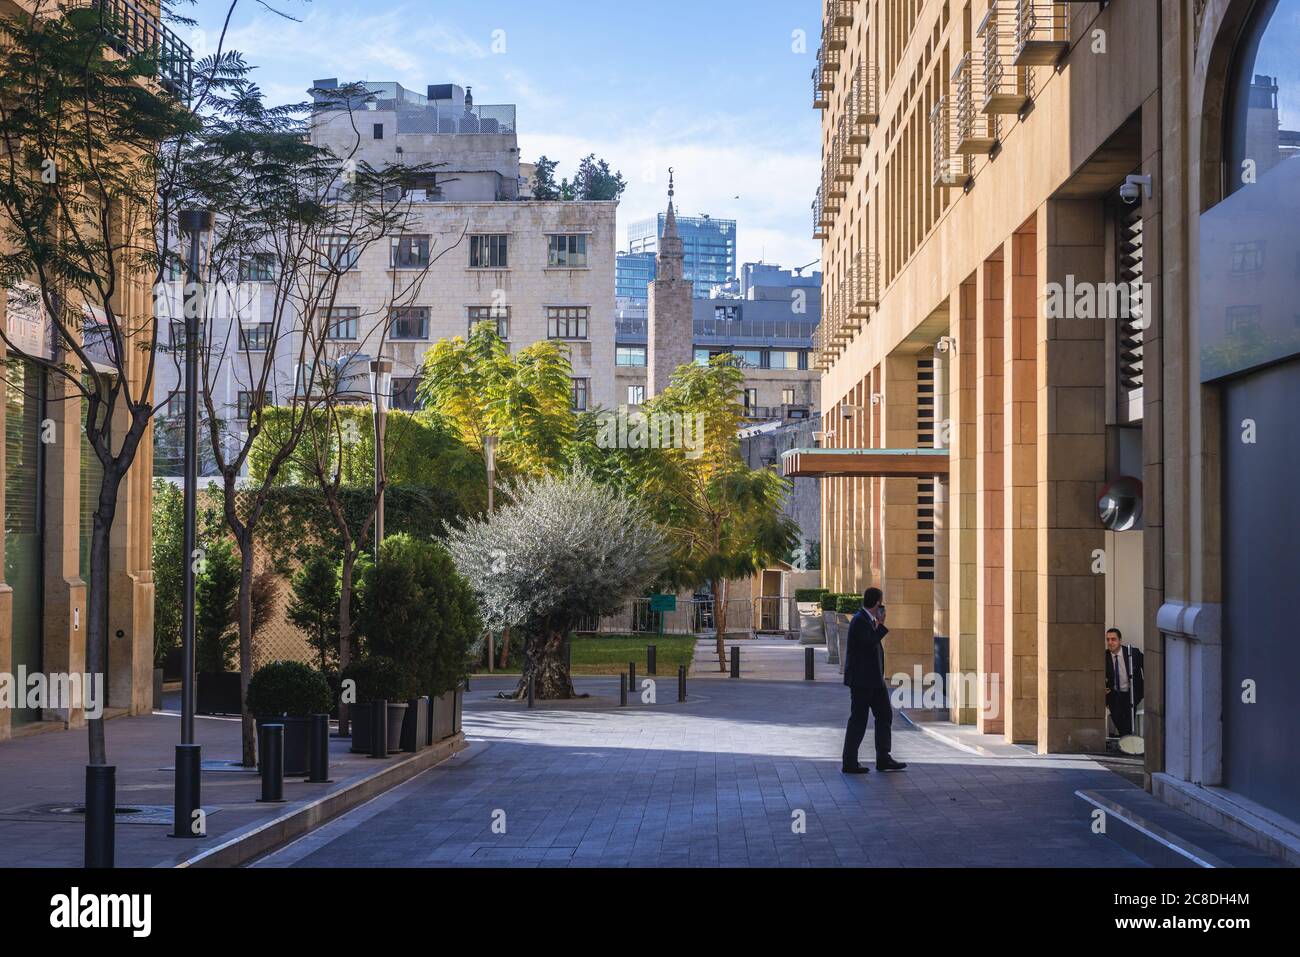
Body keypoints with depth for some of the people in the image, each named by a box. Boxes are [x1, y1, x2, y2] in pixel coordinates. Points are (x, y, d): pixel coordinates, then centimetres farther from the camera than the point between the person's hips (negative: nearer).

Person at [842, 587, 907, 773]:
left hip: (874, 679, 10)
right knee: (858, 720, -4)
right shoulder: (859, 620, -15)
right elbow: (869, 643, -26)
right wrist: (881, 625, -17)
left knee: (885, 715, 11)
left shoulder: (869, 620, 14)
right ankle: (849, 763, 3)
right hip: (861, 680, -10)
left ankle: (883, 759, 17)